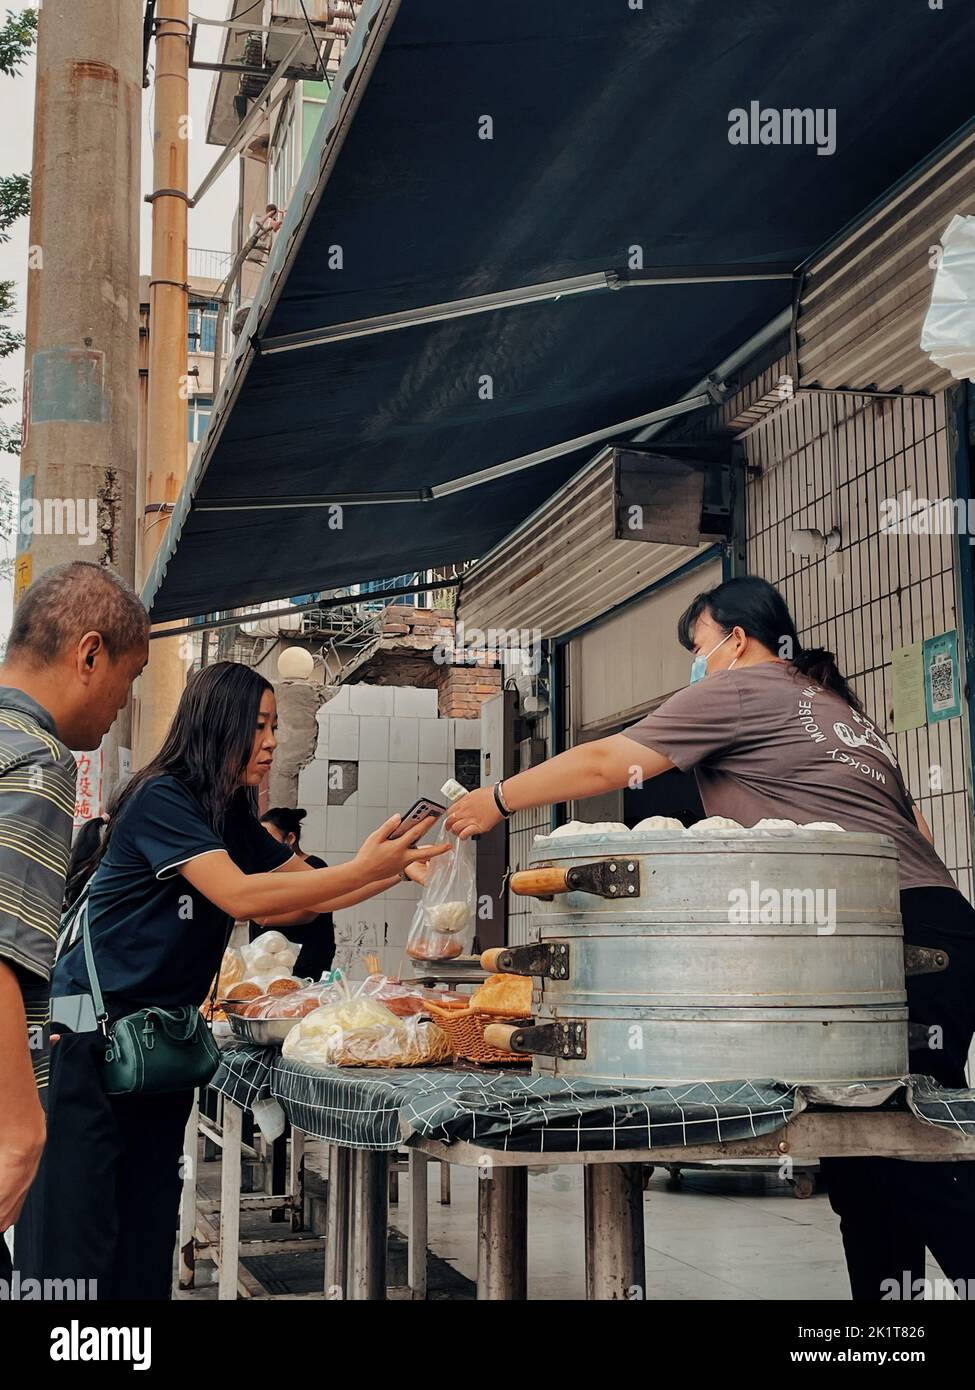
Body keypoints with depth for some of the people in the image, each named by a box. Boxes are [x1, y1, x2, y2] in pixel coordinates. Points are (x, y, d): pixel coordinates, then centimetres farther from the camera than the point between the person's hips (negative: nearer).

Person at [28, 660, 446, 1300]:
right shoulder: (161, 798, -14)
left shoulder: (234, 819, 11)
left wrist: (397, 868, -2)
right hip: (92, 1031, -8)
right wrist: (363, 868, -25)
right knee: (80, 1236, -6)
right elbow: (239, 896, -24)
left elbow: (309, 887, 14)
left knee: (149, 1226, 9)